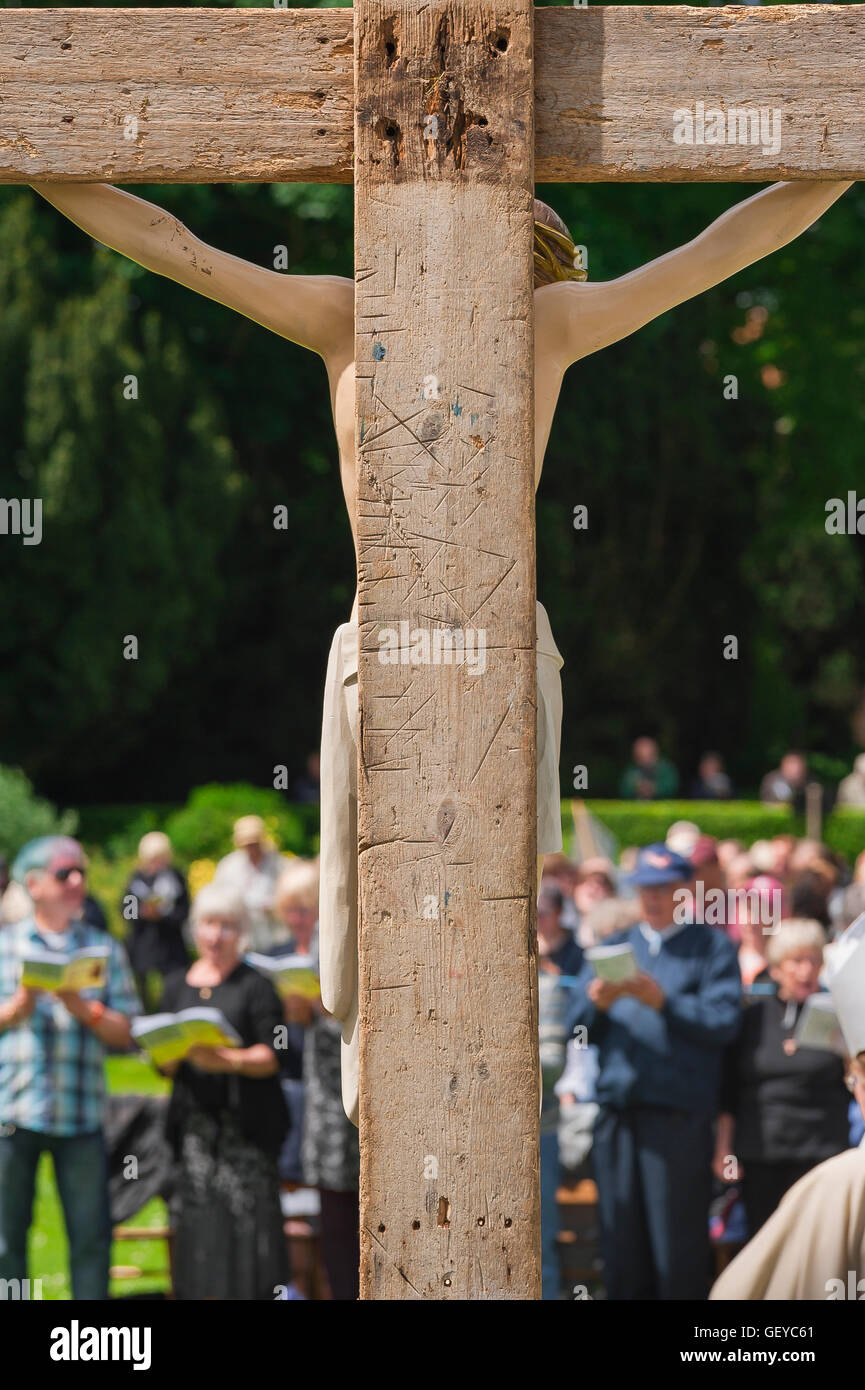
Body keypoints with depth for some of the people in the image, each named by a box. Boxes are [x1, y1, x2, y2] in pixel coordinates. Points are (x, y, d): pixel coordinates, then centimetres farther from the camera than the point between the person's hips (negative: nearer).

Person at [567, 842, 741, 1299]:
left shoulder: (712, 948, 7)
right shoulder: (614, 947, 20)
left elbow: (723, 1023, -7)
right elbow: (578, 1030, 12)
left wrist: (662, 1002, -17)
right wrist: (597, 1003, -8)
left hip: (678, 1111, -4)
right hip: (617, 1109, 5)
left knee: (678, 1247, -5)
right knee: (622, 1244, 5)